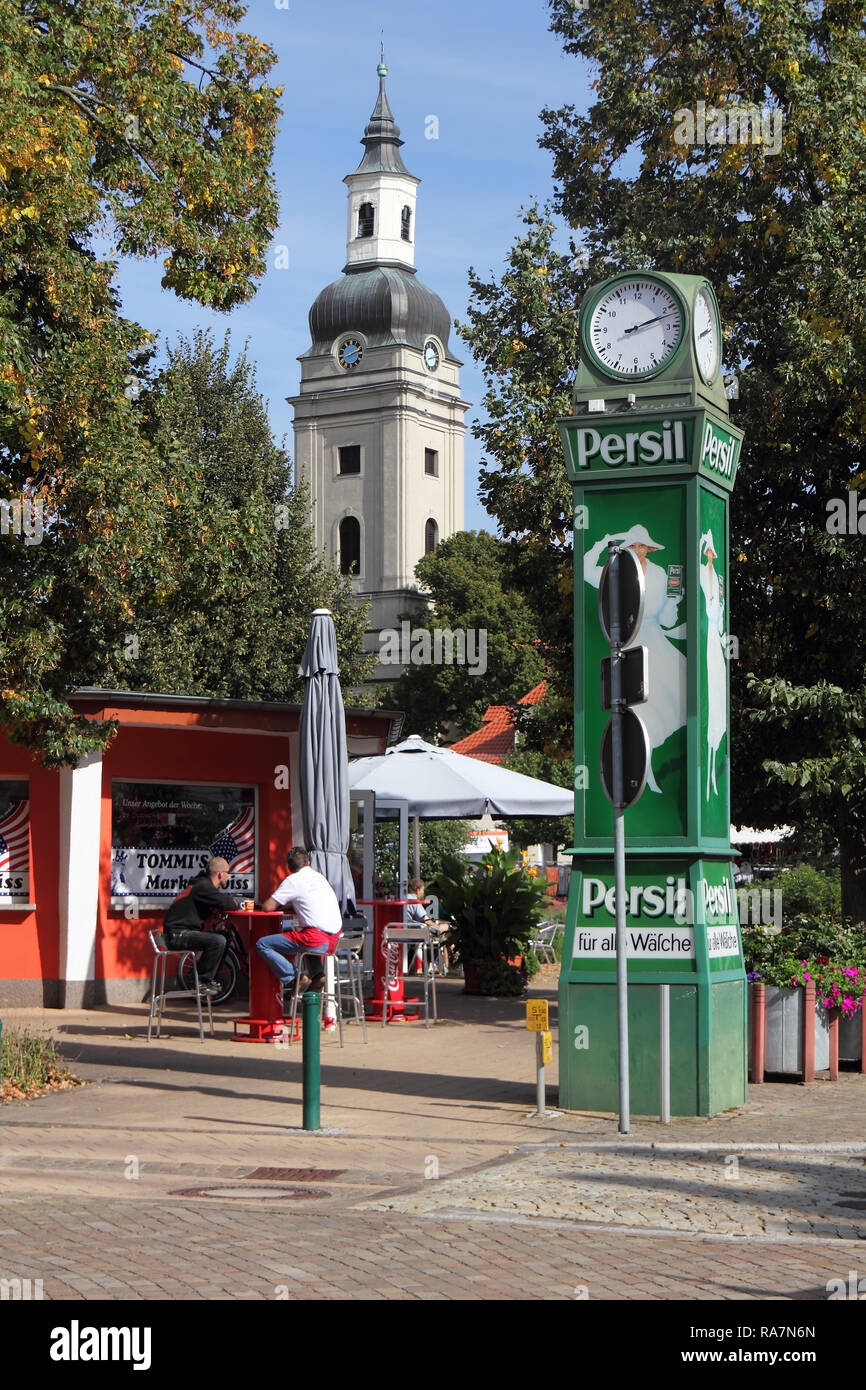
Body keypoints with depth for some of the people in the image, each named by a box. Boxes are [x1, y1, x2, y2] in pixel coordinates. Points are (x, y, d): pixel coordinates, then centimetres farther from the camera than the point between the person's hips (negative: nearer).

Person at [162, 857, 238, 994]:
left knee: (224, 937, 15)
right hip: (177, 935, -11)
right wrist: (234, 903, 3)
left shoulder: (204, 884, 15)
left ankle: (210, 978, 16)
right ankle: (202, 981, -12)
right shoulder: (204, 886, -17)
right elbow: (229, 905, -21)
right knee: (218, 941, -24)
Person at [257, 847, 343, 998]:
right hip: (335, 937, 8)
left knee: (262, 945, -3)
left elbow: (268, 907, -4)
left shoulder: (293, 881, -3)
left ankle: (294, 978, -8)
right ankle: (317, 973, 18)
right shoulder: (320, 876, 19)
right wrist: (288, 904, 29)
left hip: (317, 938, -8)